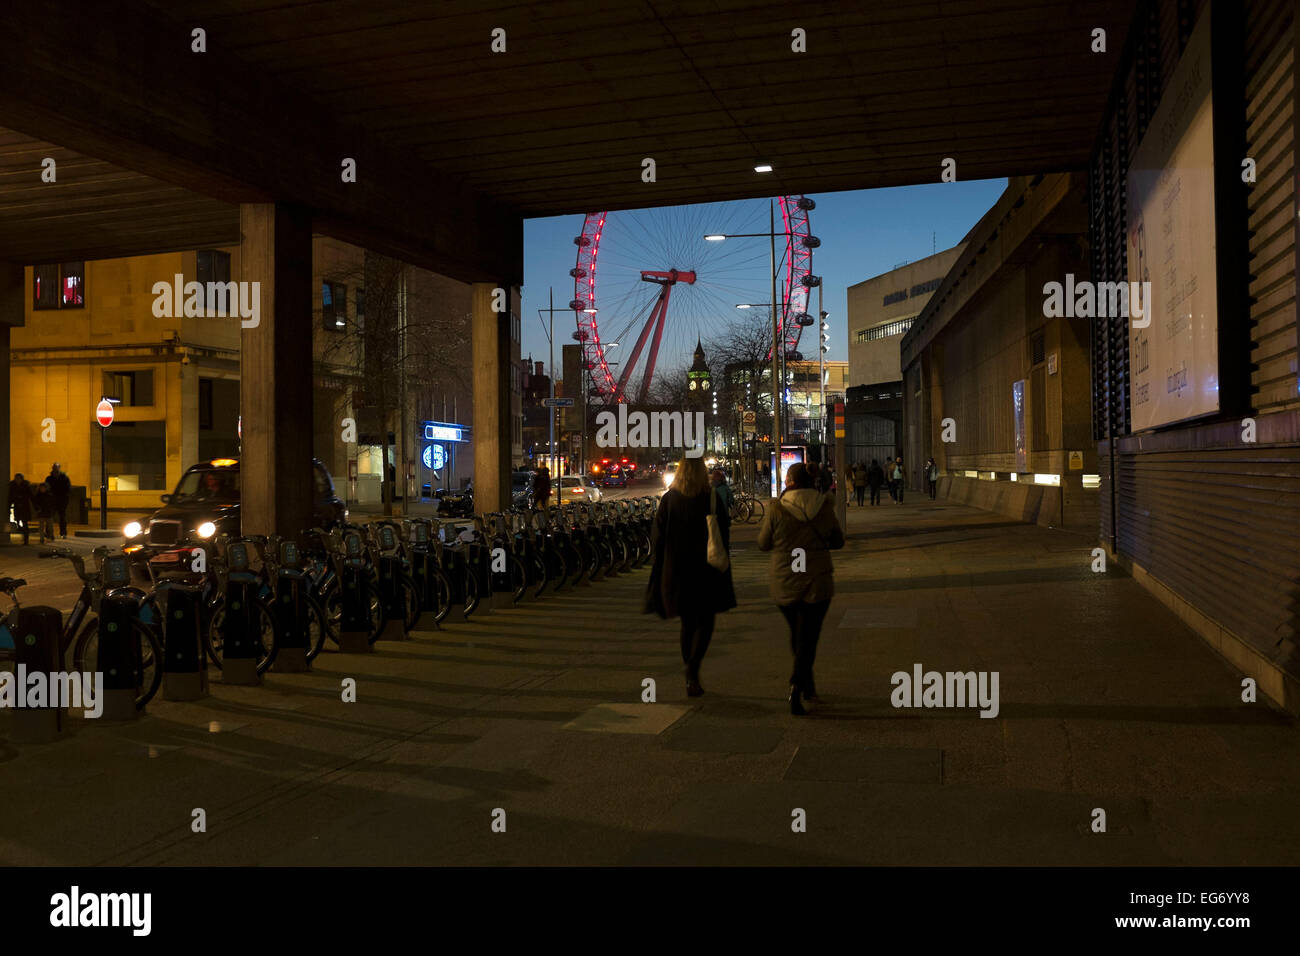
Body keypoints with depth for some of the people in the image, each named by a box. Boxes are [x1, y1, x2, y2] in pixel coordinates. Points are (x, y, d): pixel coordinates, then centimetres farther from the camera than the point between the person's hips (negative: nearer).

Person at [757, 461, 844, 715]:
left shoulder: (776, 510, -12)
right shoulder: (825, 508, -4)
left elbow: (763, 544, -2)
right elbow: (838, 541, 9)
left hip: (784, 585, 0)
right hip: (817, 582, 0)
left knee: (797, 634, 21)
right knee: (808, 637, 3)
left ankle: (808, 686, 36)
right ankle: (797, 687, -15)